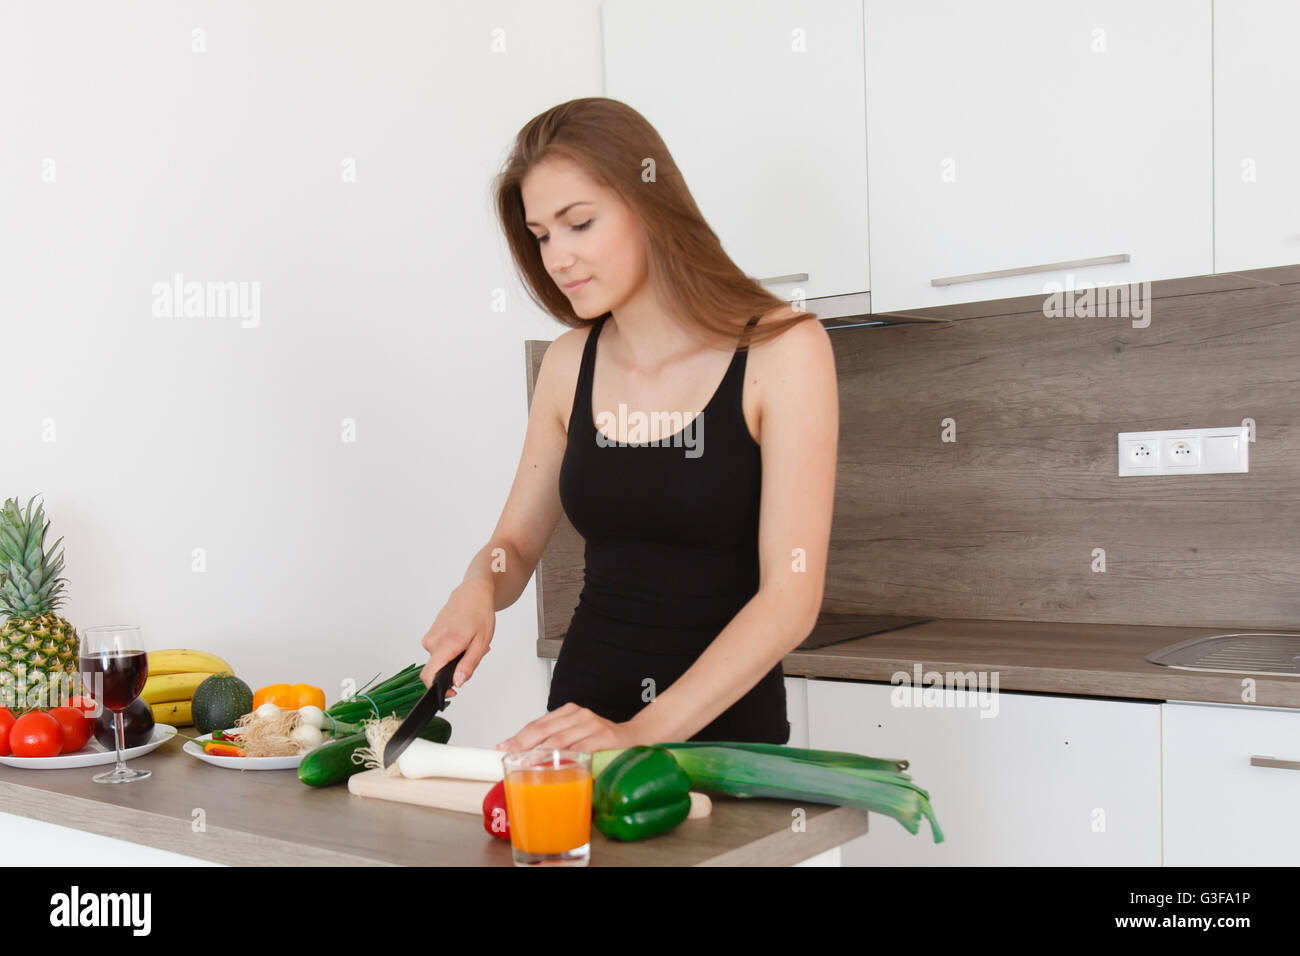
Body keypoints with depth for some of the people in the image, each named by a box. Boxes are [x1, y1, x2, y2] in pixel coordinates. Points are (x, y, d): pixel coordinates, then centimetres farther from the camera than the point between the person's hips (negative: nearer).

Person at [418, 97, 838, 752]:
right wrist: (479, 588, -8)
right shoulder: (570, 364, 5)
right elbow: (516, 545, 14)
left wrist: (641, 733, -23)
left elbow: (791, 598, -15)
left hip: (724, 725, -3)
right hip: (583, 716, 3)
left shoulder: (783, 349, -9)